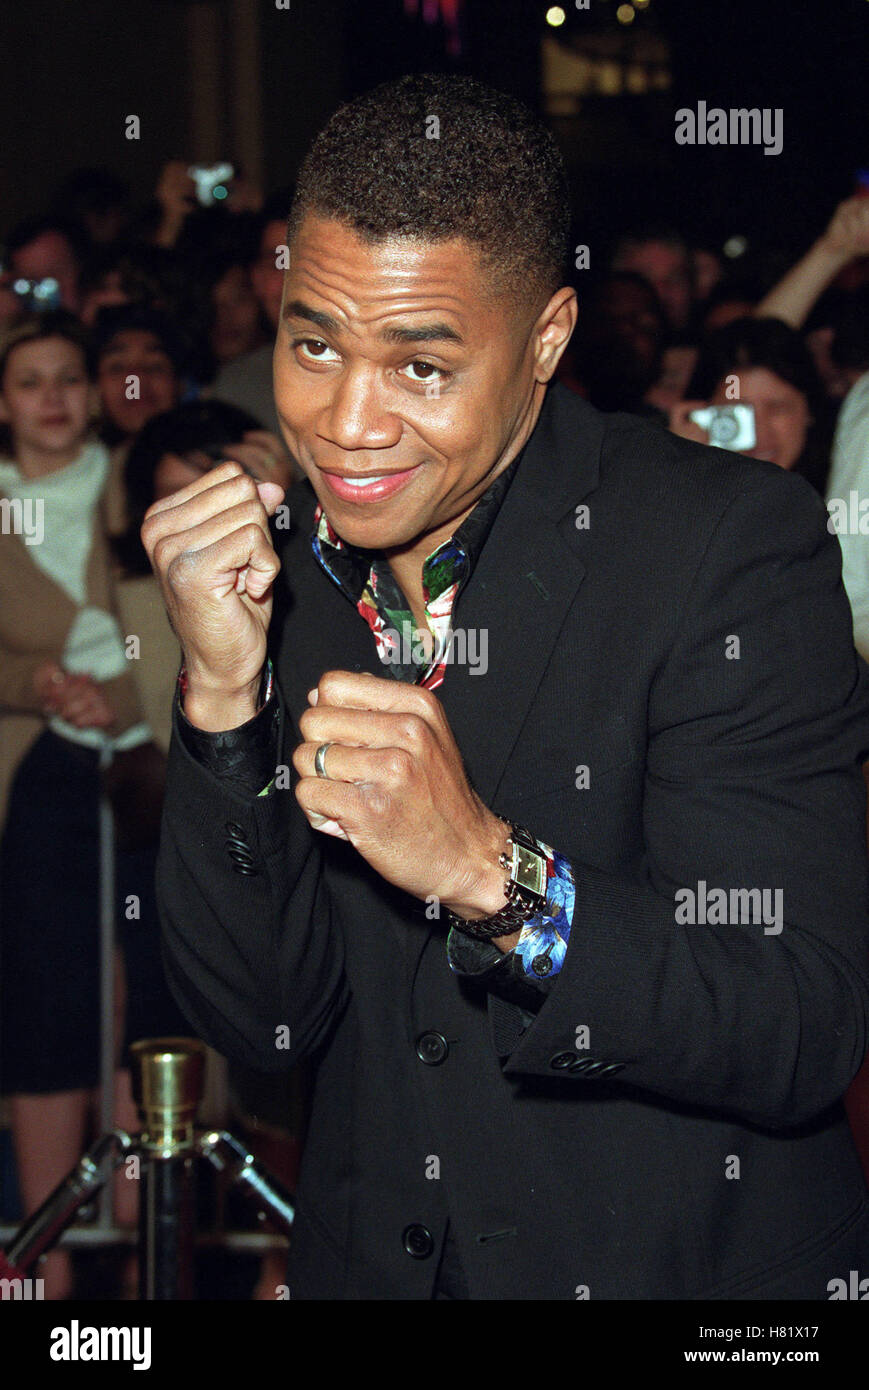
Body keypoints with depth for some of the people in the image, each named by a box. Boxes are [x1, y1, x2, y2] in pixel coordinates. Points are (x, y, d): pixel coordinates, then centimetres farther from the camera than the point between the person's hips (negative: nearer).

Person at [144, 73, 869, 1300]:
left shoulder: (731, 544, -19)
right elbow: (266, 1023, -8)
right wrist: (225, 692, -21)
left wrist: (490, 871, -35)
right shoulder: (281, 561, -6)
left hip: (695, 1265, -4)